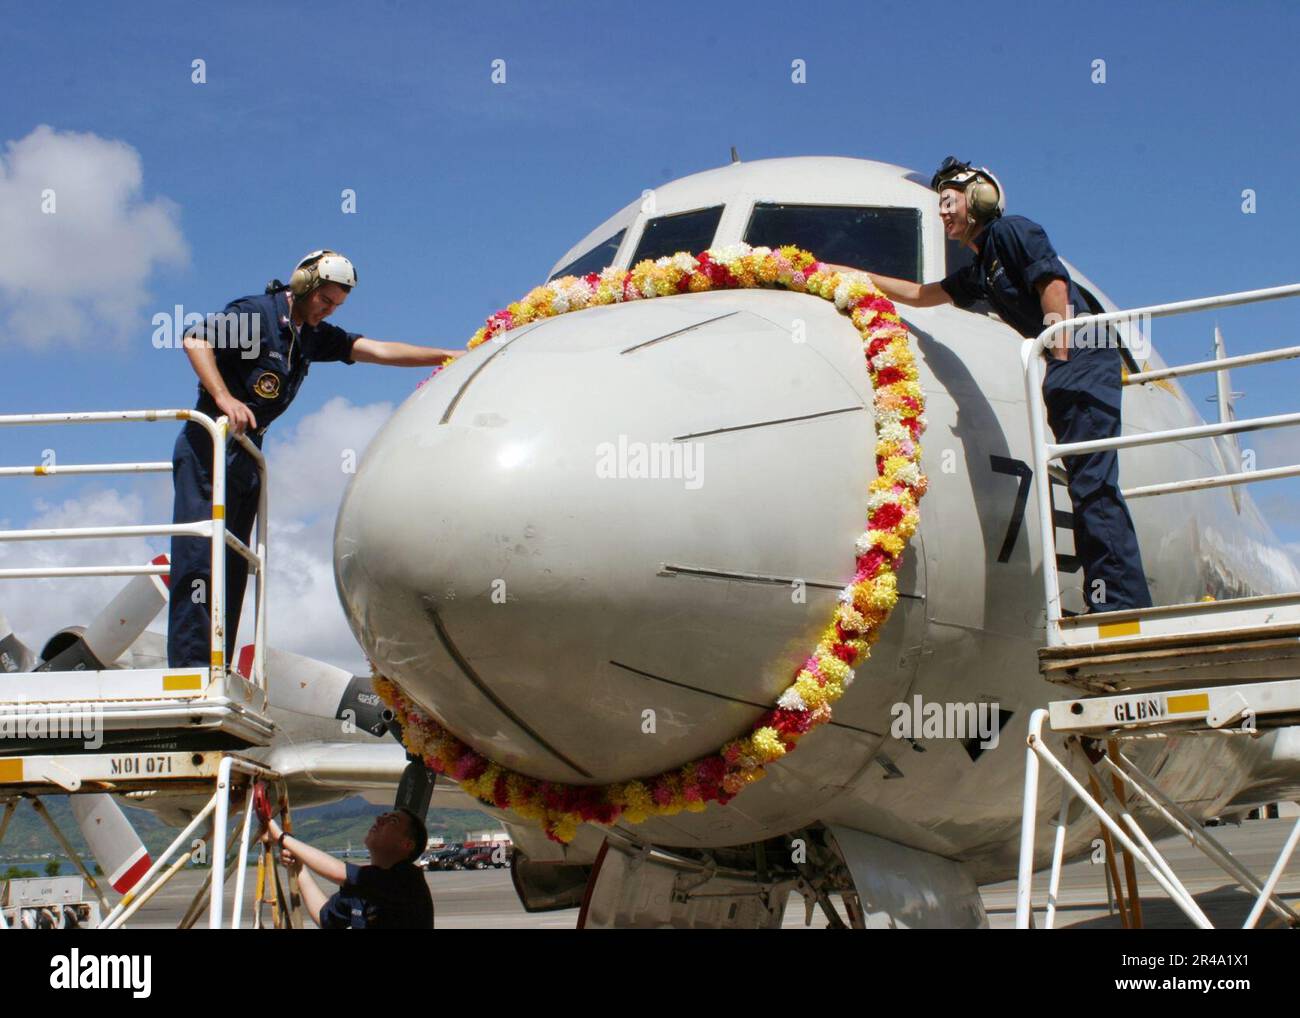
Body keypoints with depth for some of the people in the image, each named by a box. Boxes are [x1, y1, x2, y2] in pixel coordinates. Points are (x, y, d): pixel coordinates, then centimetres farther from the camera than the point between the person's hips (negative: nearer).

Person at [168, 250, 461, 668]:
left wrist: (449, 357, 6)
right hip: (209, 446, -8)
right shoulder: (256, 313, -8)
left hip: (247, 452, 8)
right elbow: (196, 341, -16)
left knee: (232, 565, 5)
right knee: (199, 558, -12)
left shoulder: (315, 335, 15)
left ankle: (216, 673, 7)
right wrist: (224, 399, -25)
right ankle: (189, 668, -14)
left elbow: (378, 350, 11)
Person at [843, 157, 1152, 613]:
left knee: (1092, 482, -15)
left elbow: (1054, 284, -11)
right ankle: (1118, 601, 1)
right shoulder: (979, 270, 27)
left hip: (1085, 359, -9)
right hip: (1069, 369, 9)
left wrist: (1061, 362, -17)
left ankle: (1121, 601, -18)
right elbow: (920, 294, 36)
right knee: (1087, 486, 3)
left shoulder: (1011, 230, 1)